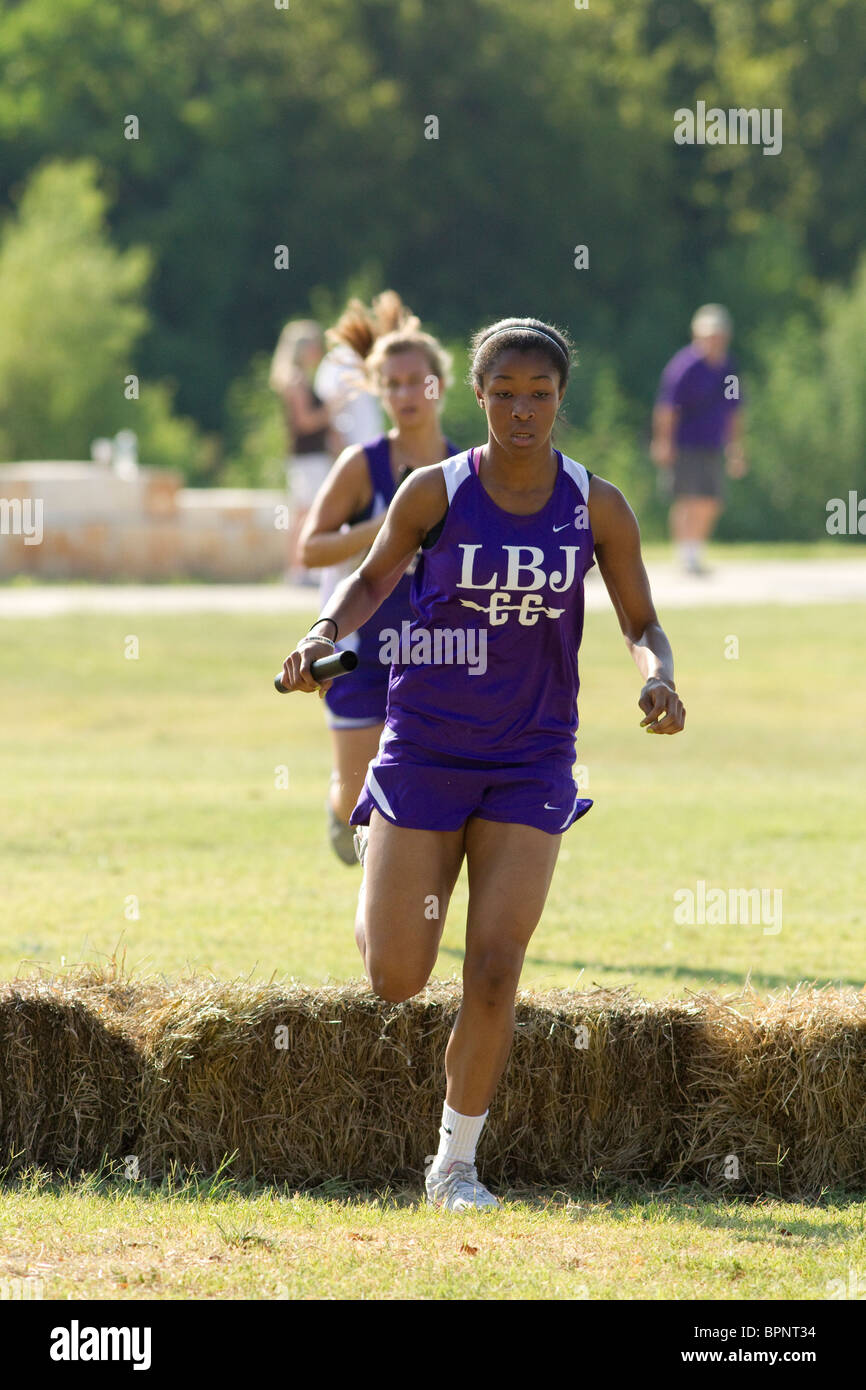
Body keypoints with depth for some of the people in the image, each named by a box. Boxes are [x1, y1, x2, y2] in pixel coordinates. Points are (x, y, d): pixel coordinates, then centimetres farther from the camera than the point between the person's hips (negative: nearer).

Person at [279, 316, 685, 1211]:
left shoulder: (596, 507, -3)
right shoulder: (435, 492, -7)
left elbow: (642, 626, 5)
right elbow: (373, 579, 9)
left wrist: (657, 678, -17)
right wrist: (325, 635, -11)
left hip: (531, 761, 1)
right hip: (425, 752, -1)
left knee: (494, 973, -9)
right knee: (395, 983, -1)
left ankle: (456, 1164, 8)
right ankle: (372, 857, 36)